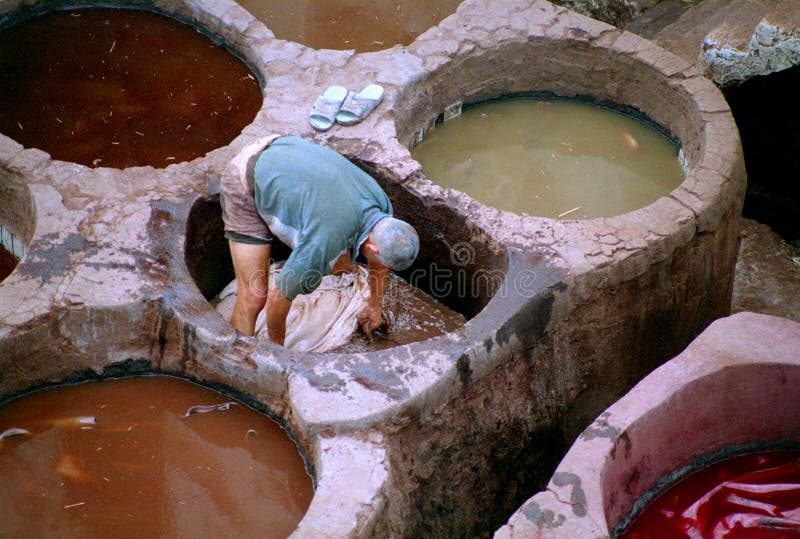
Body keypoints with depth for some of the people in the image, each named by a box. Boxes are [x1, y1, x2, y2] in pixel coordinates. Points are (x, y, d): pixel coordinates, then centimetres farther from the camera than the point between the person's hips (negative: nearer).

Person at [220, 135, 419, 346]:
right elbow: (279, 296, -22)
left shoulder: (381, 205, -14)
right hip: (246, 188, -7)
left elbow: (378, 261, 9)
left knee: (342, 267, 6)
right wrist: (277, 345, -4)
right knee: (254, 296, -12)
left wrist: (374, 307, 24)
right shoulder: (326, 241, -36)